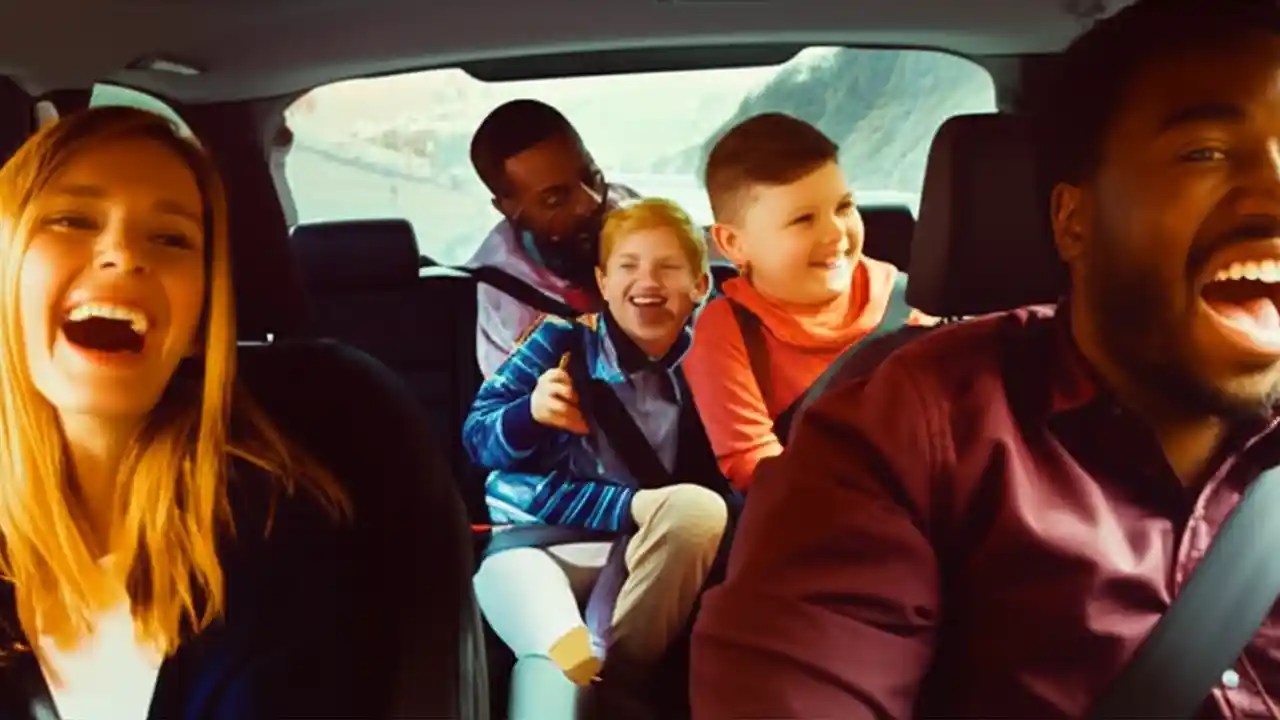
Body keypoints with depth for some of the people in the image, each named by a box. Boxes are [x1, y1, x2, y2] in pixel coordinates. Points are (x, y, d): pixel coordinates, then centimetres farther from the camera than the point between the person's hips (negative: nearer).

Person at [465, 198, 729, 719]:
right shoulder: (563, 341, 1)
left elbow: (711, 488, 0)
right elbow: (477, 436, 1)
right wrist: (529, 415, -18)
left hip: (645, 555, 3)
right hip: (539, 539, -2)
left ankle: (618, 673, -18)